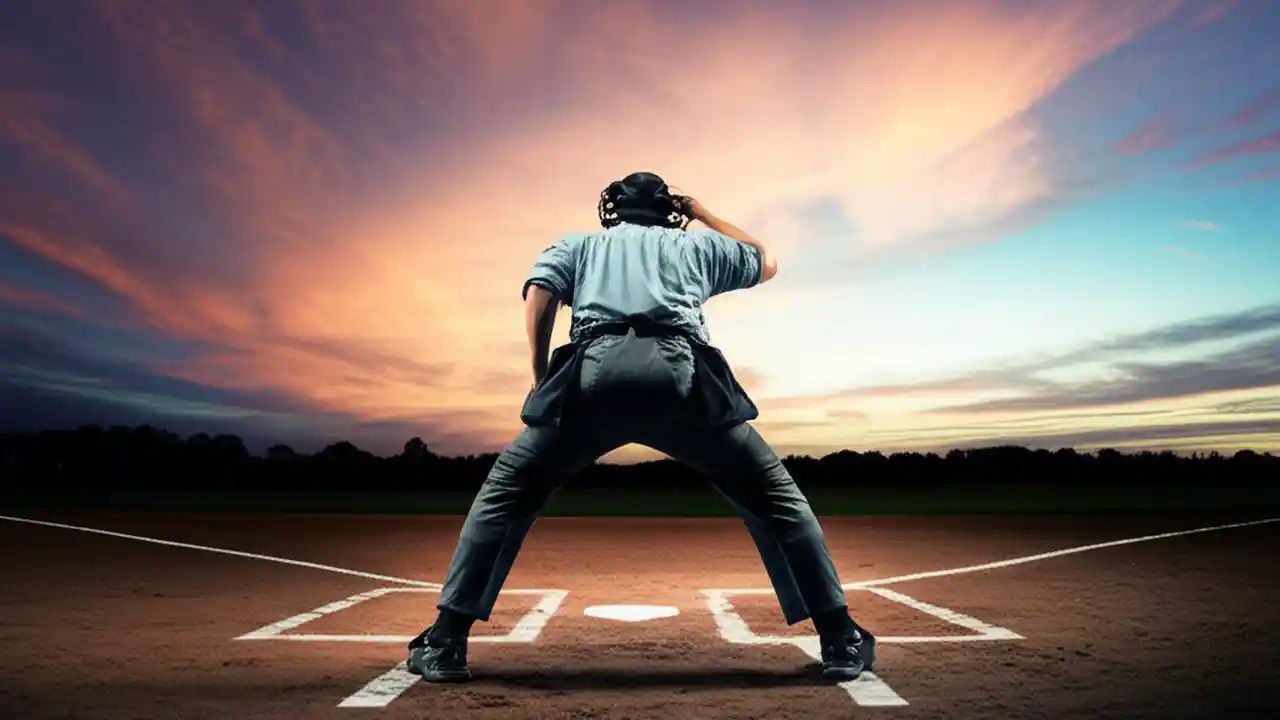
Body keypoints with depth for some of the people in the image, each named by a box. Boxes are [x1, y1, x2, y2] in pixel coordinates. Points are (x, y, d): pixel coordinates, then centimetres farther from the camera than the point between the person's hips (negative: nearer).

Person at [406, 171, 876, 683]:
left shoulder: (576, 244, 33)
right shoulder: (696, 243, 35)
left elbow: (539, 294, 13)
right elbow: (767, 263, 51)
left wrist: (542, 382, 15)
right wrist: (703, 214, 58)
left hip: (595, 375, 0)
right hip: (682, 377, 1)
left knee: (506, 494, 17)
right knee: (775, 497, 17)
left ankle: (445, 641, 12)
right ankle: (841, 640, 14)